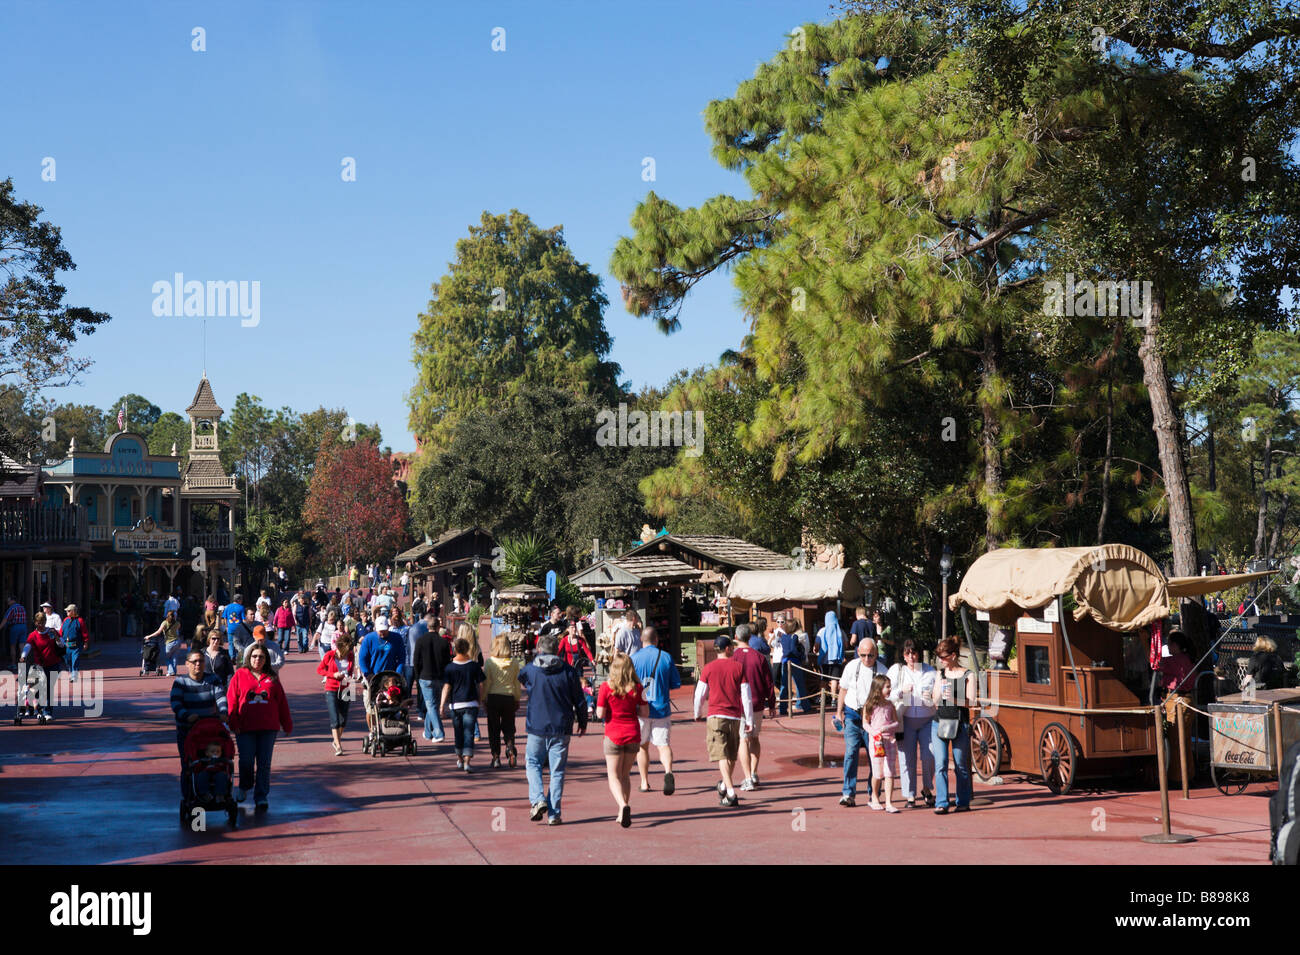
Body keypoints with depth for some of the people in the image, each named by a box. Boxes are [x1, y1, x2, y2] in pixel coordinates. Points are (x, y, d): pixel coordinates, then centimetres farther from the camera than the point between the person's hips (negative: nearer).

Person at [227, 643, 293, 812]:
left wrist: (287, 725, 13)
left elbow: (282, 702, 13)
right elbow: (231, 701, 2)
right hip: (245, 728, -1)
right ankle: (244, 787, 27)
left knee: (264, 763, 1)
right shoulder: (239, 675, 5)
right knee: (246, 761, 0)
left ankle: (262, 797, 7)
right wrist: (234, 723, -7)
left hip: (268, 728, 1)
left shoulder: (272, 678, 11)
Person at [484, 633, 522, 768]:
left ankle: (496, 757, 7)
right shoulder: (514, 662, -2)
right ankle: (511, 751, -6)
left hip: (493, 697, -2)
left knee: (493, 729, 8)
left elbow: (486, 683, -6)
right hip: (509, 697, 2)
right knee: (508, 728, 13)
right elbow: (517, 683, 5)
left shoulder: (489, 661, -9)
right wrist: (517, 700, 16)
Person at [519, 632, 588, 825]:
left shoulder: (530, 670, -4)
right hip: (561, 728, 1)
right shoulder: (568, 672, -3)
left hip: (536, 727, 0)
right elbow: (579, 701, 3)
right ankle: (554, 814, 4)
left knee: (532, 763, 16)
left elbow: (520, 679, 21)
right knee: (557, 770, 6)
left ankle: (537, 799, -5)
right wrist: (582, 723, 15)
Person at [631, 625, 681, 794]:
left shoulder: (635, 659, -6)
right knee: (663, 744, 1)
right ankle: (668, 771, -26)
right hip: (661, 709, 0)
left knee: (642, 746, 16)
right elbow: (676, 683, 2)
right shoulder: (666, 657, -3)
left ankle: (644, 782, 19)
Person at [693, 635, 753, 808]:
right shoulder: (738, 667, 0)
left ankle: (731, 794, -20)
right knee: (732, 755, 19)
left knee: (722, 755, -7)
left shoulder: (709, 668, -1)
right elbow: (746, 695, 0)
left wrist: (698, 714, 20)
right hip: (735, 716, 2)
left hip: (716, 716, -2)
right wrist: (749, 720, 6)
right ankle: (724, 786, 34)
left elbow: (700, 694, 3)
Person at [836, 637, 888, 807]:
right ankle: (848, 794, -12)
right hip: (852, 715, 1)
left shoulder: (881, 670, -3)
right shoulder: (852, 667, 2)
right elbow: (843, 689, 12)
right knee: (851, 752, -10)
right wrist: (839, 712, 10)